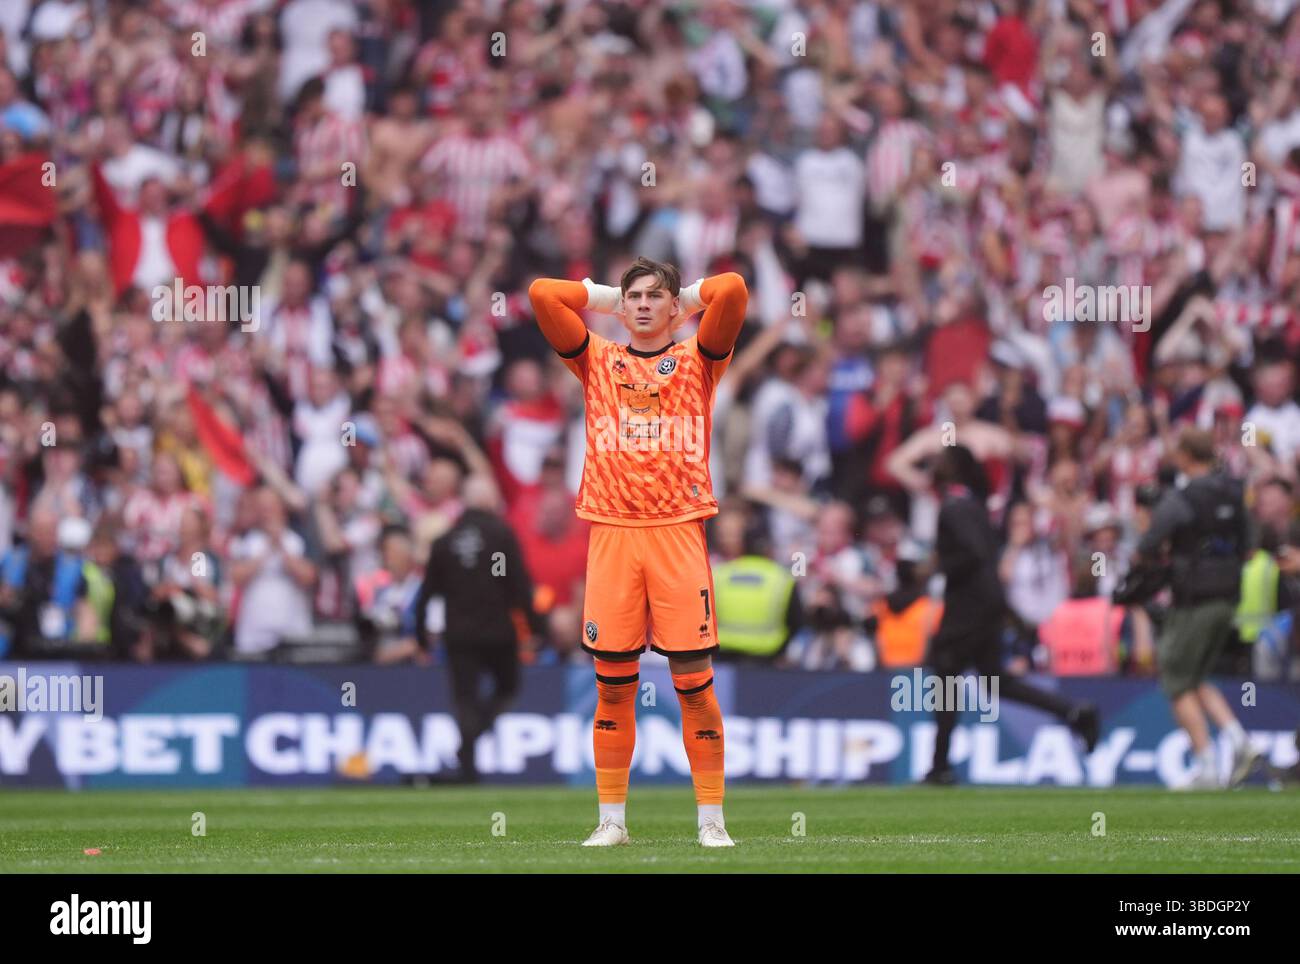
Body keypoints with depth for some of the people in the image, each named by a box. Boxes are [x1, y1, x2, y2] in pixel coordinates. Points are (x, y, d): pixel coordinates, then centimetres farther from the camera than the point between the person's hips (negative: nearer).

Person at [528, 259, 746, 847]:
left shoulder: (697, 360, 10)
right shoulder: (597, 362, 14)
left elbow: (733, 290, -4)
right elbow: (542, 293, 8)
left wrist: (686, 300, 14)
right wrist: (607, 298, 17)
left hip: (679, 531, -1)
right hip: (612, 533, 1)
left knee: (695, 681, -4)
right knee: (613, 684, 3)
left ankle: (711, 820, 1)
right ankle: (612, 819, 9)